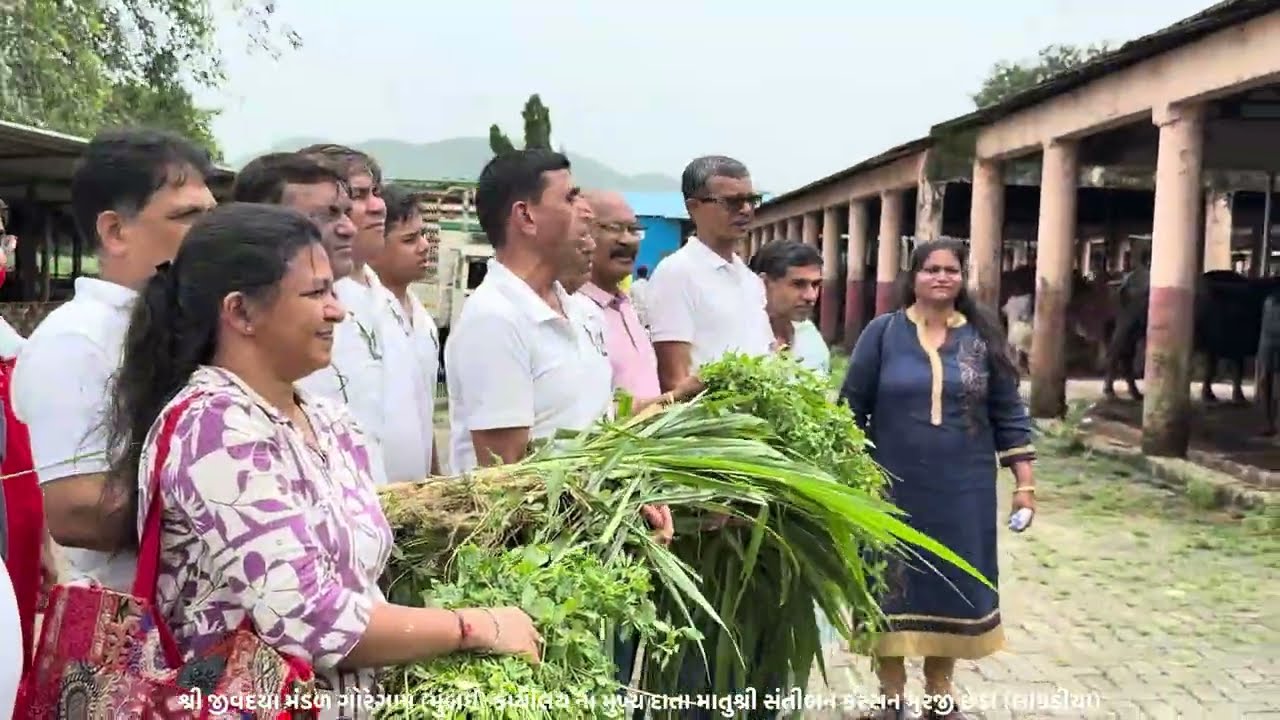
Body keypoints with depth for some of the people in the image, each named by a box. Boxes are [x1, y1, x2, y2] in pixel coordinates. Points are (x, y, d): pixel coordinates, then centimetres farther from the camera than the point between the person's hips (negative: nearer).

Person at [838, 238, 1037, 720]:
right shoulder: (883, 331, -2)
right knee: (894, 585, 6)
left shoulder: (982, 337, 4)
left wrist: (1024, 482, 1)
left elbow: (1008, 413, 5)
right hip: (894, 487, -2)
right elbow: (851, 407, 0)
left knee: (954, 583, 10)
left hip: (964, 490, 2)